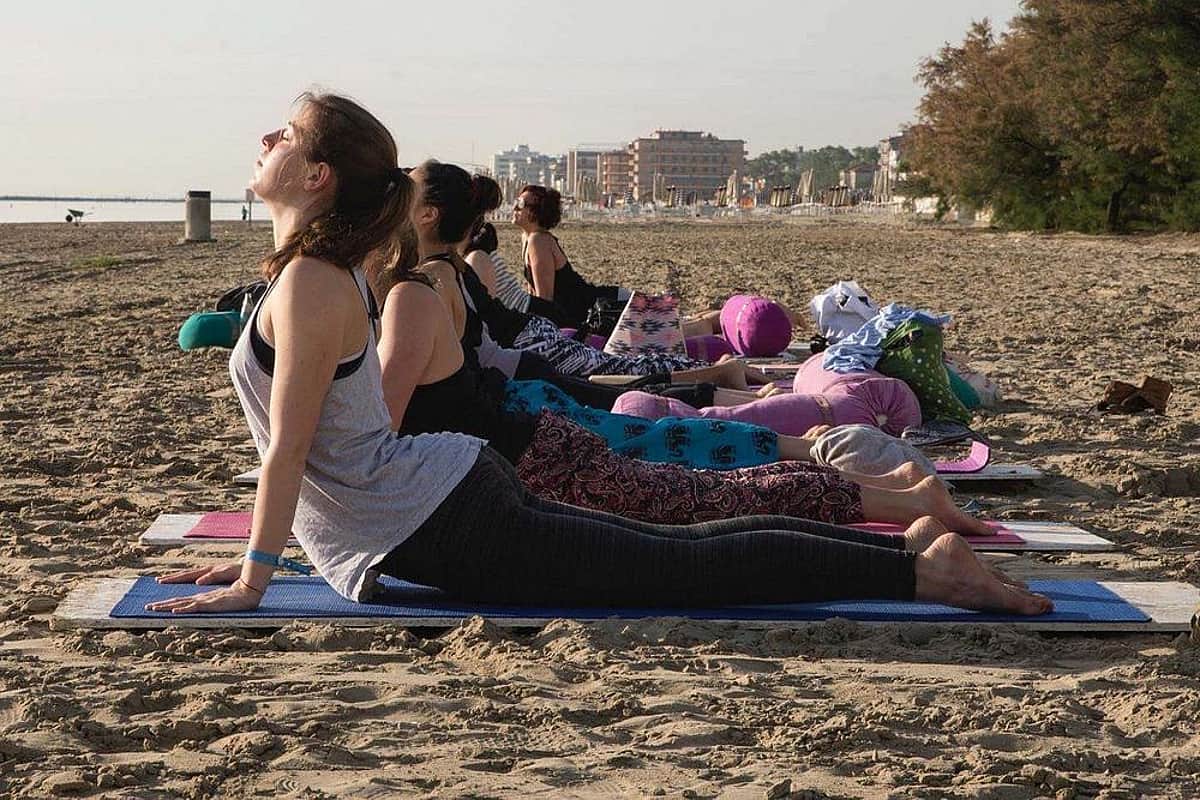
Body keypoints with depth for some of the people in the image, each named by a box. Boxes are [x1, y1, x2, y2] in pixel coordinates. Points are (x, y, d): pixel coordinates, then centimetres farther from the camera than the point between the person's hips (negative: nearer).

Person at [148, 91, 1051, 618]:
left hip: (456, 533, -9)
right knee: (683, 548, 11)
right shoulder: (332, 271, 14)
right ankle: (914, 546, 16)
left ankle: (924, 570, -7)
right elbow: (298, 450, 20)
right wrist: (253, 554, 22)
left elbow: (288, 448, -18)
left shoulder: (308, 286, -16)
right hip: (456, 495, 9)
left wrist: (254, 579, -12)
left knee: (691, 568, -9)